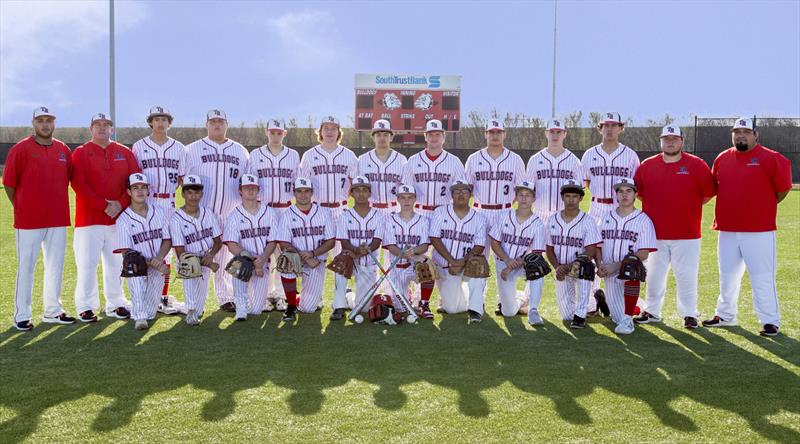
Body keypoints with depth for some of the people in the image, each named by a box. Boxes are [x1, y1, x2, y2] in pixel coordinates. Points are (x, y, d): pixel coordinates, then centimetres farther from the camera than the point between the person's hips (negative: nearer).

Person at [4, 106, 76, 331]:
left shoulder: (63, 150, 8)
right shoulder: (21, 149, -6)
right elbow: (9, 183, -4)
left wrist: (57, 204, 12)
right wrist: (22, 209, 0)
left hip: (58, 219, 5)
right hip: (28, 220, -5)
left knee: (56, 266, 12)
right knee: (26, 268, 2)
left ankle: (53, 311, 23)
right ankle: (22, 316, 10)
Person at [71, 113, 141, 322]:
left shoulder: (124, 152, 11)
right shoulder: (81, 153, 2)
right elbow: (79, 184, -8)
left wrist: (121, 204, -11)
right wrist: (104, 206, -15)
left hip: (118, 217, 3)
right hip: (89, 218, -3)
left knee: (115, 263, 10)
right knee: (87, 263, -3)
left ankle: (115, 305, 19)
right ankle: (86, 307, 6)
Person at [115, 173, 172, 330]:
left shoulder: (160, 212, 7)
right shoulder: (123, 219, -4)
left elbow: (167, 240, 6)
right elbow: (125, 252, -10)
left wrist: (159, 259, -14)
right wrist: (150, 262, -22)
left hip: (157, 266, 2)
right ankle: (139, 317, -28)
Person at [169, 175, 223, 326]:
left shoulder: (208, 213, 2)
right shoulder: (176, 219, -11)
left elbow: (218, 241, 5)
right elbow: (180, 253, -15)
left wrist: (211, 255, -17)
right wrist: (203, 261, -27)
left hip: (207, 260, 3)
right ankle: (191, 309, -27)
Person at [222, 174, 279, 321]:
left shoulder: (270, 213, 2)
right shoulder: (234, 216, -2)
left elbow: (272, 242, -1)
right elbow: (232, 246, -12)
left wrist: (263, 258, -22)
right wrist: (252, 260, -27)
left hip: (263, 262, 2)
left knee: (256, 309, -3)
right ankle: (241, 305, -22)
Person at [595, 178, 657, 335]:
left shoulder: (643, 220, -1)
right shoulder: (605, 218, 12)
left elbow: (643, 253, -10)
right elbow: (598, 246, 13)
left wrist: (615, 266, -18)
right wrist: (599, 265, -8)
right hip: (609, 275, 4)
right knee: (617, 319, -1)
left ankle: (628, 318, -29)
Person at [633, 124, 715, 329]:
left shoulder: (696, 165, -1)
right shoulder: (647, 165, 6)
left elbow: (708, 193, 2)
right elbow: (637, 191, 14)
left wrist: (689, 209, 2)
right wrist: (657, 207, 10)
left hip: (686, 234, -2)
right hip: (655, 233, 3)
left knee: (686, 276, 2)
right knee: (654, 275, 11)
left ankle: (689, 314, 13)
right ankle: (651, 311, 22)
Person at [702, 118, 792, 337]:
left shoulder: (770, 158, -6)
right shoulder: (722, 159, 9)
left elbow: (783, 187, -4)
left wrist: (765, 206, 4)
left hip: (759, 230, -5)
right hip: (727, 230, 5)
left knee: (762, 278, -3)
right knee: (727, 277, 16)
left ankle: (770, 321, 6)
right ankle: (725, 315, 30)